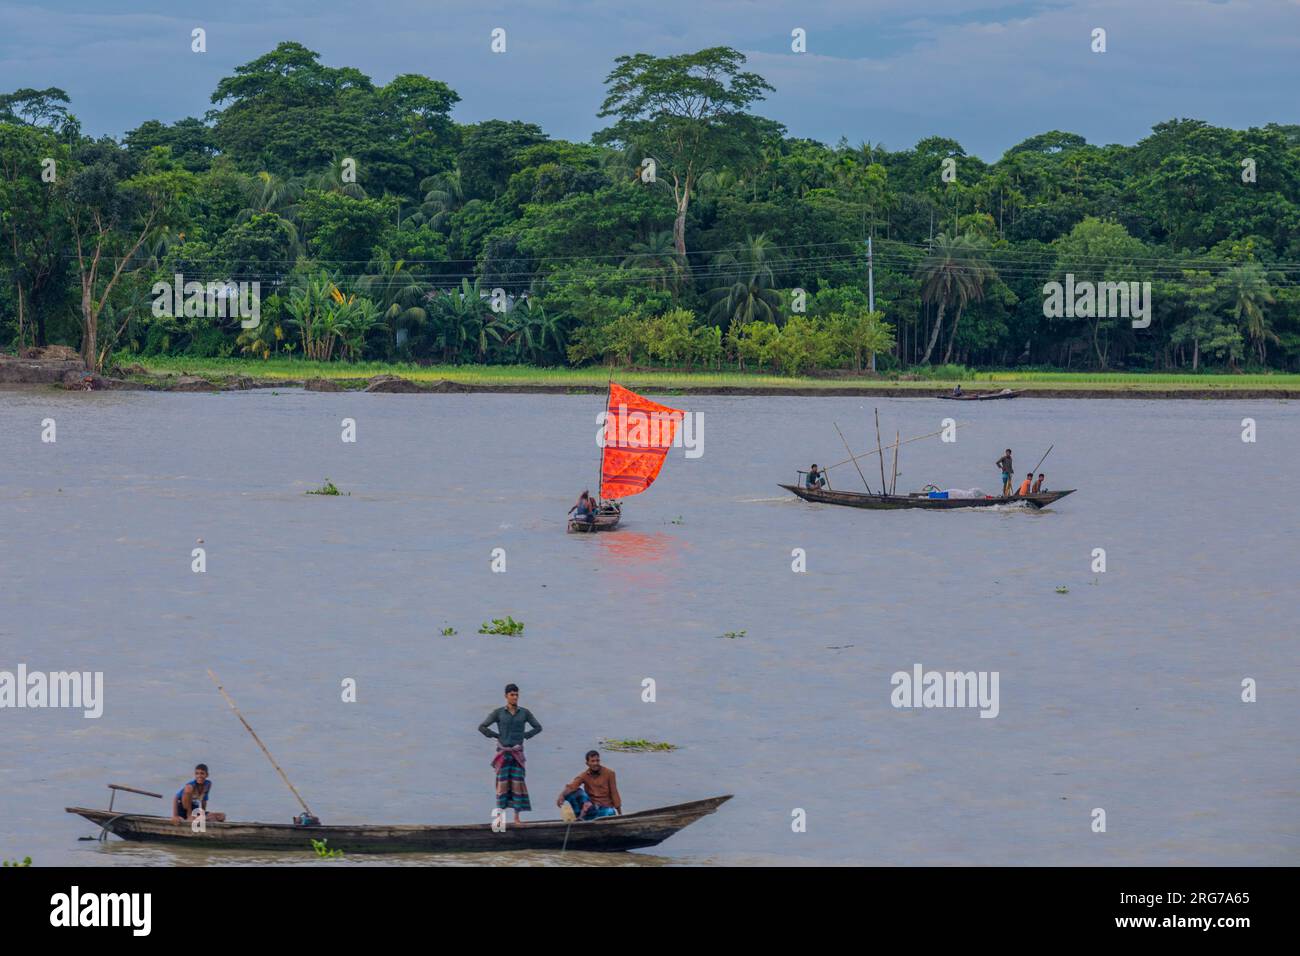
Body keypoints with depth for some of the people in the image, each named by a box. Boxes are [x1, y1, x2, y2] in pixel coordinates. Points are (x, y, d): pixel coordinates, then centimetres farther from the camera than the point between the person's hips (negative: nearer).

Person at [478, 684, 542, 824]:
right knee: (502, 783, -2)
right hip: (503, 751, -1)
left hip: (517, 752, 1)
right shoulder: (498, 712, 0)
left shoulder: (524, 712, 4)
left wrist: (524, 736, 4)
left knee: (517, 783, -2)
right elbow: (482, 727, 3)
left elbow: (538, 727, 13)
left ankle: (517, 817, 1)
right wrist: (497, 736, -1)